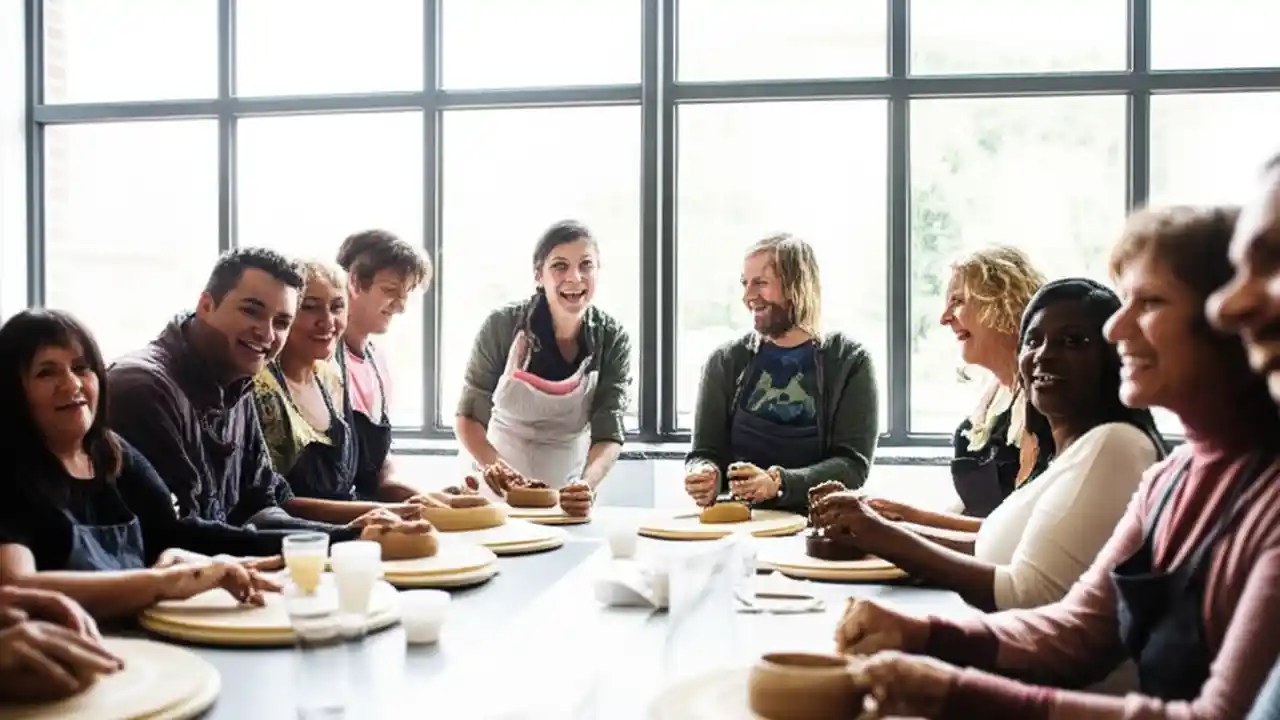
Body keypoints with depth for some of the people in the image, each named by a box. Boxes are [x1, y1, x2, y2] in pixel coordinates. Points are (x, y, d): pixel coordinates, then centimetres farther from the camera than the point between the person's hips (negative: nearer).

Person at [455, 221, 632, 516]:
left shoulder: (613, 340, -11)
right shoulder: (501, 326, -14)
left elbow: (609, 434, -13)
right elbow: (469, 416, -8)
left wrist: (587, 485, -34)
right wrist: (492, 465, -28)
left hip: (569, 491, 0)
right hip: (499, 487, 0)